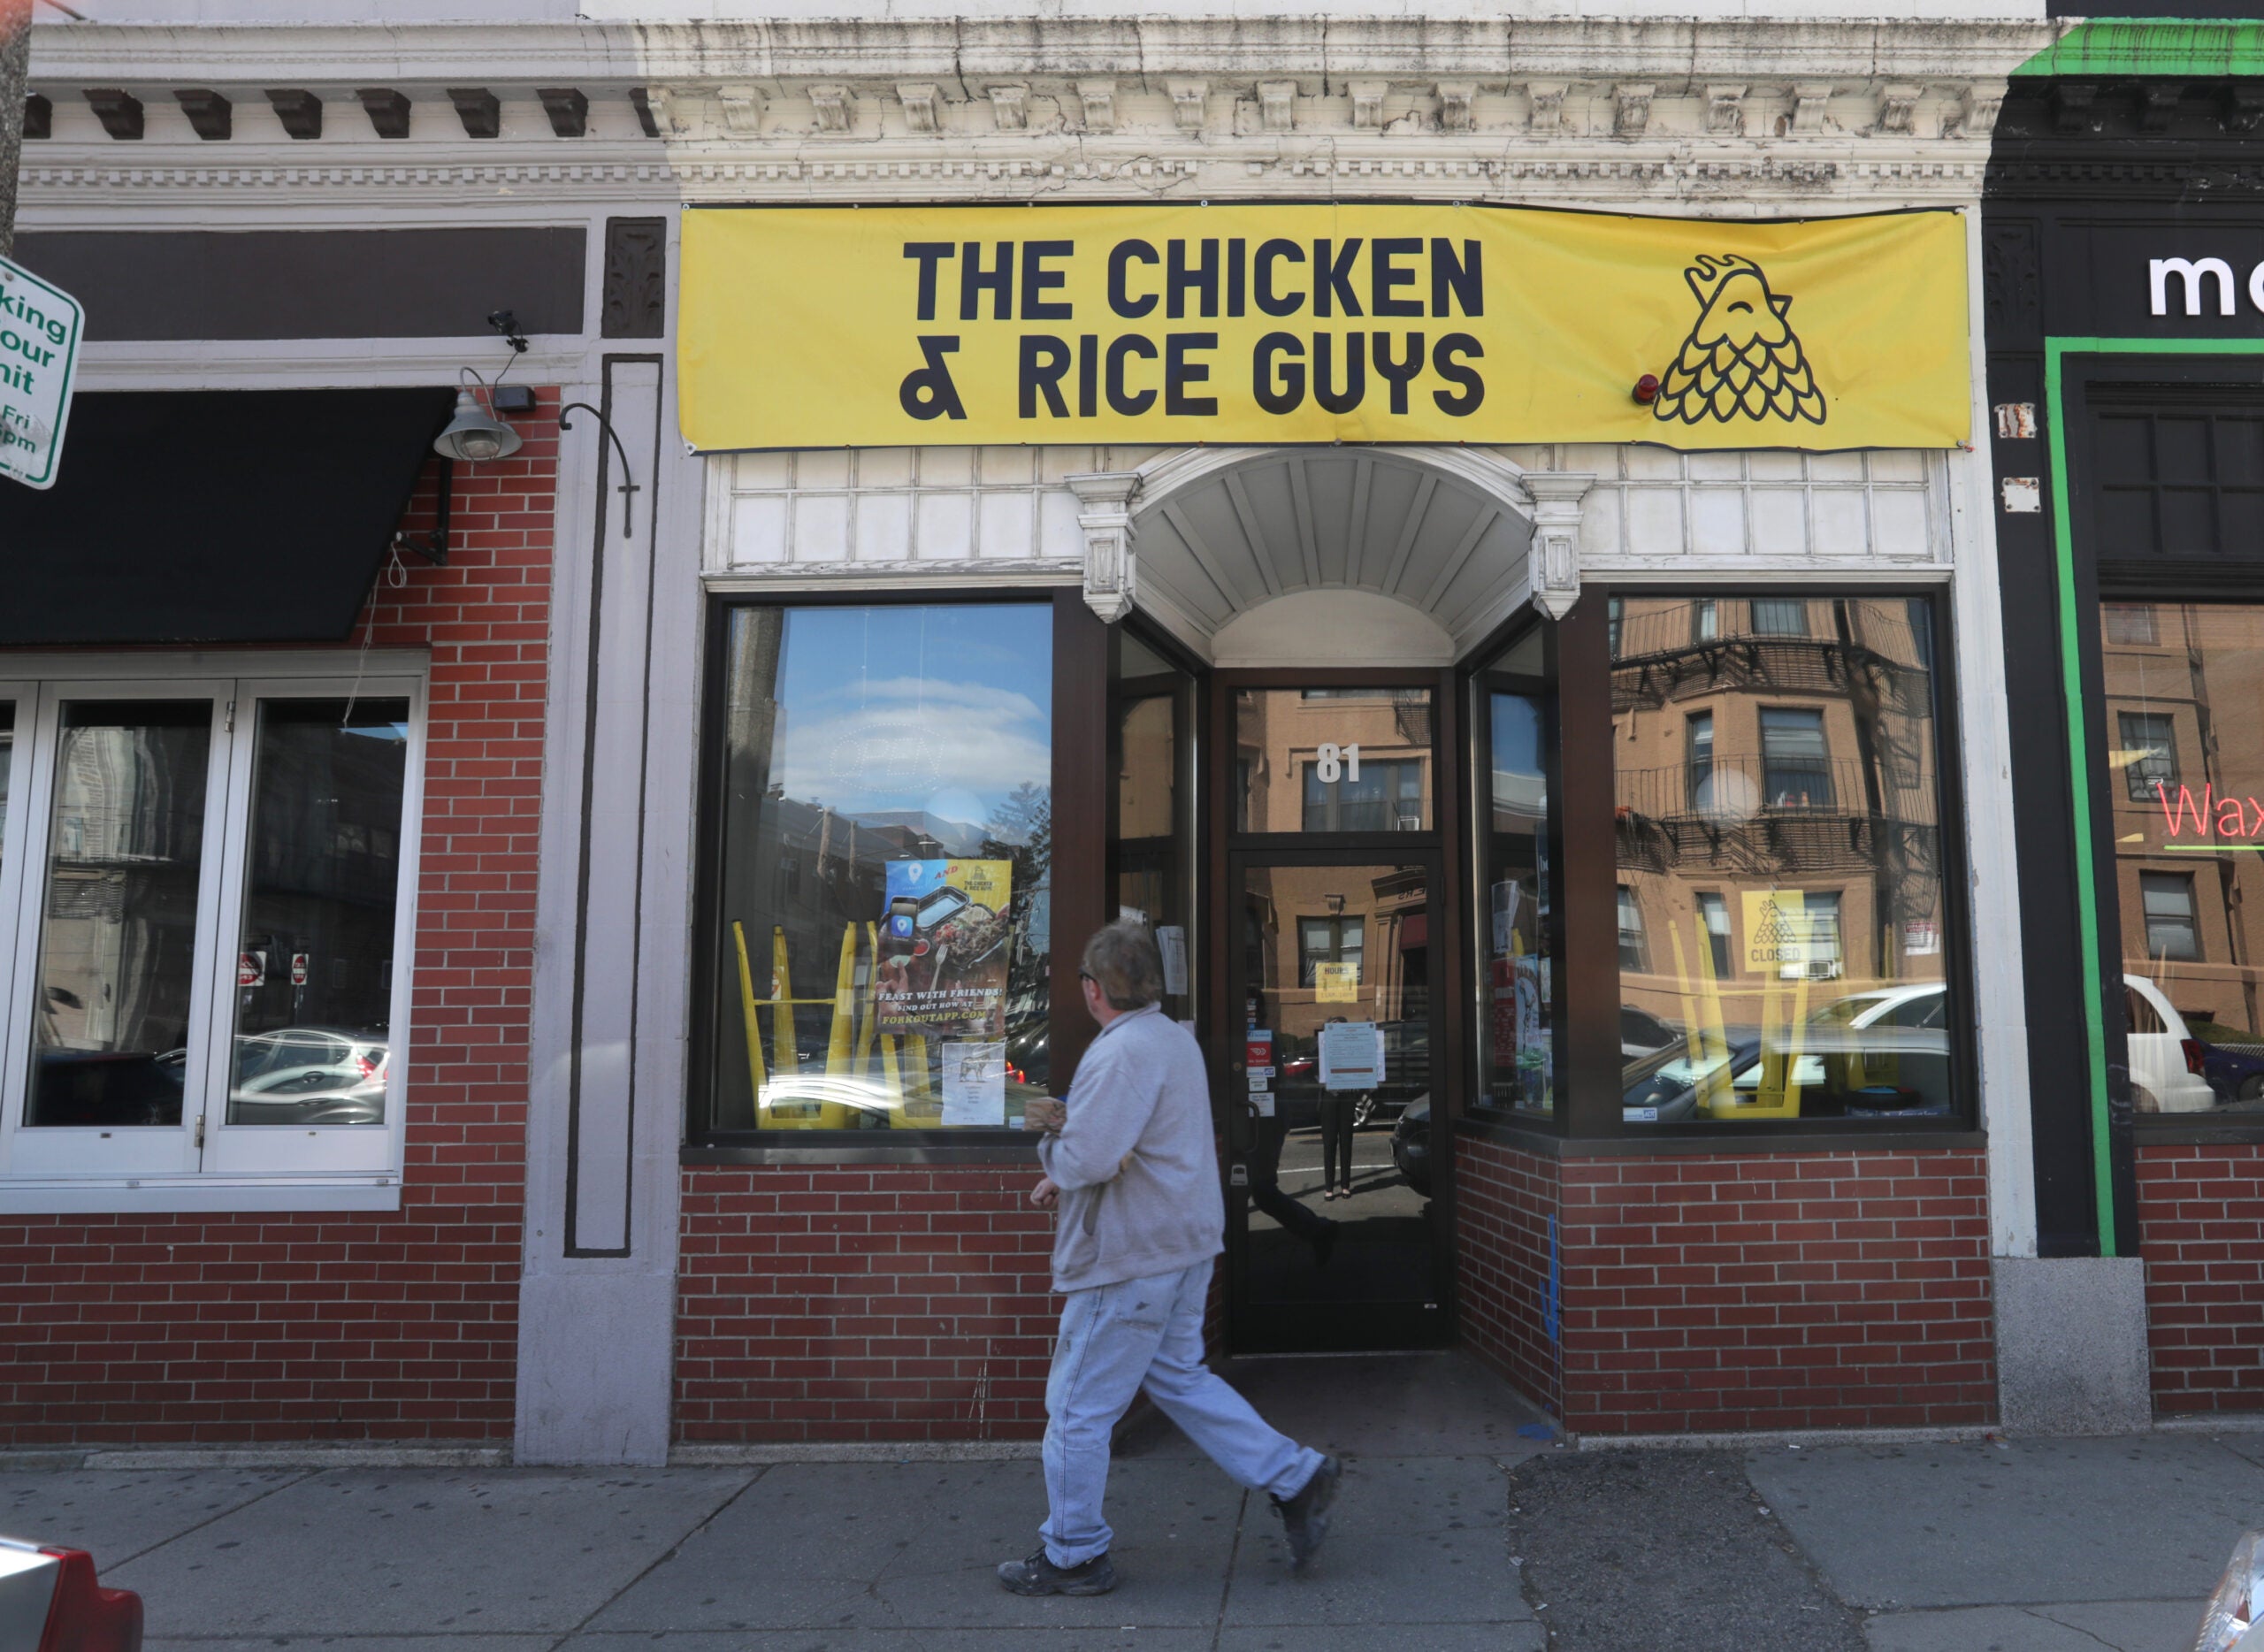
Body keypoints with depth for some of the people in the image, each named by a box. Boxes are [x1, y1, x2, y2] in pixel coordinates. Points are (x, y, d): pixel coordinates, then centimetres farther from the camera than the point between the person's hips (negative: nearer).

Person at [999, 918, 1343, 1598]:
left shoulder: (1119, 1053, -22)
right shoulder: (1175, 1039, 11)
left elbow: (1090, 1159, -29)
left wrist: (1053, 1139, -7)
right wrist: (1066, 1179, 13)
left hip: (1128, 1261, -10)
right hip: (1184, 1242, 10)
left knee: (1078, 1406, 4)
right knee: (1179, 1377, 22)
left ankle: (1072, 1555, 18)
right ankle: (1295, 1478, 21)